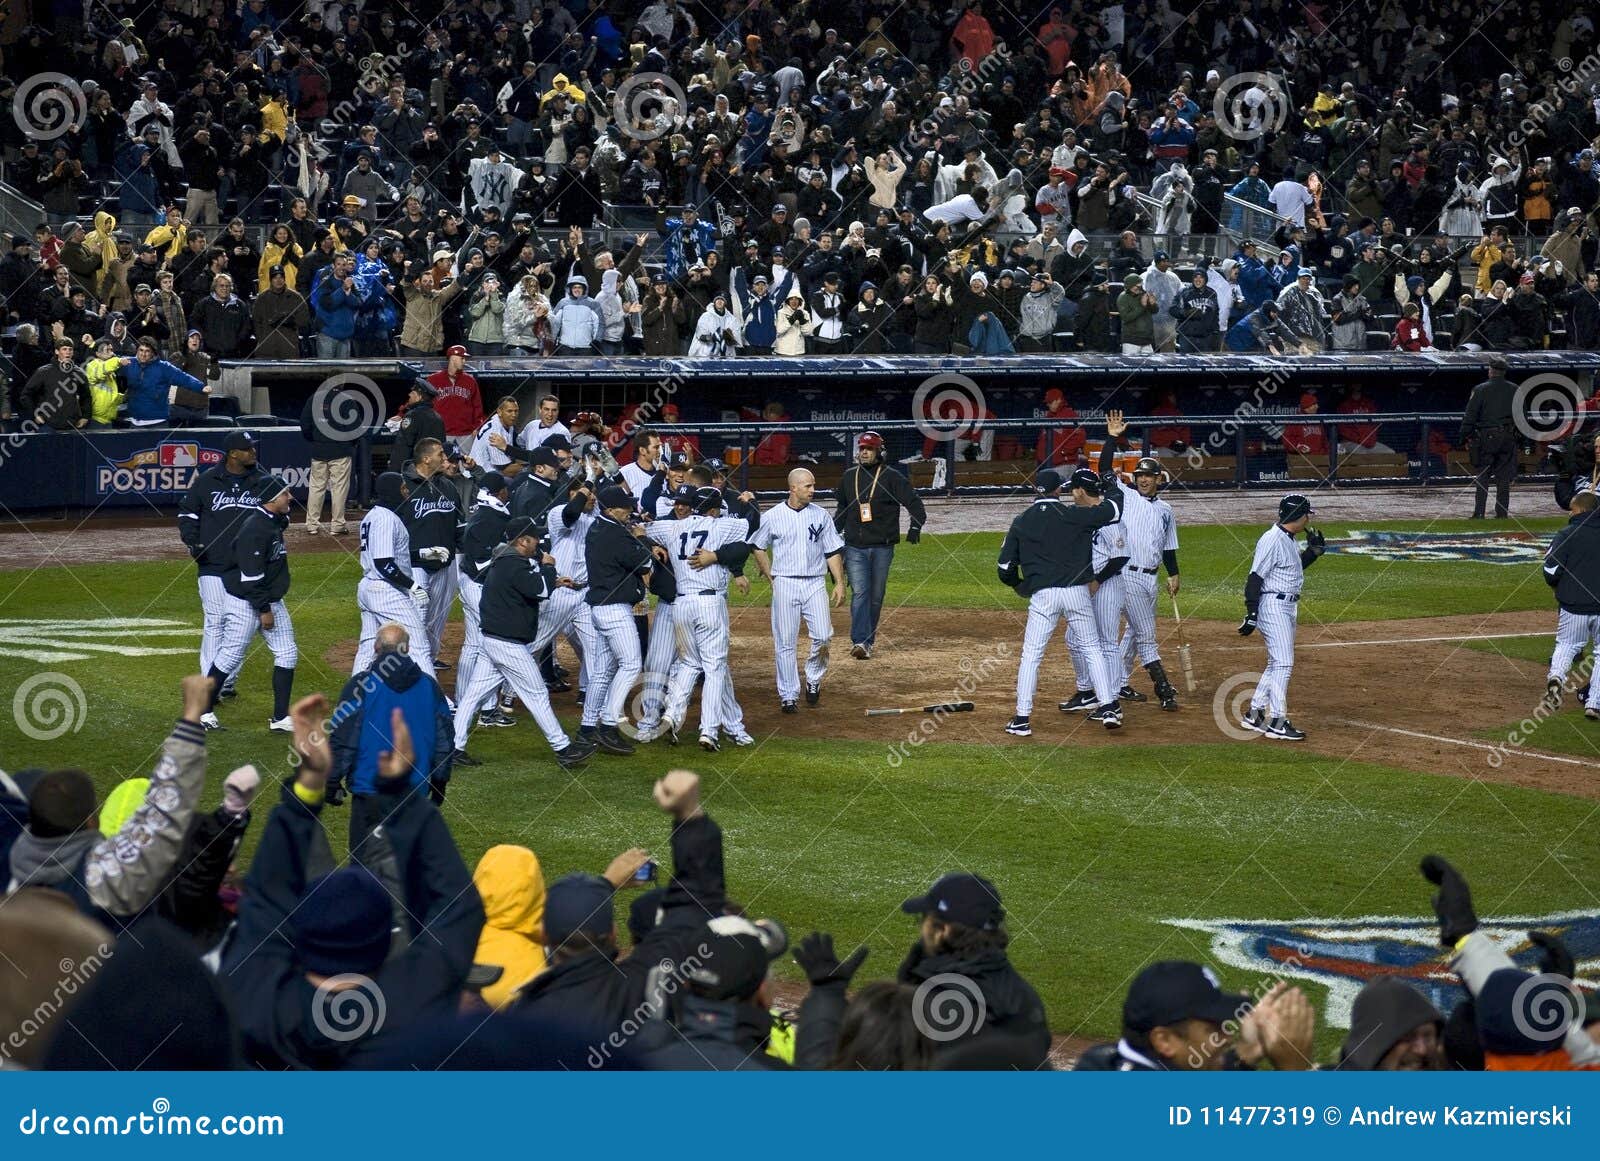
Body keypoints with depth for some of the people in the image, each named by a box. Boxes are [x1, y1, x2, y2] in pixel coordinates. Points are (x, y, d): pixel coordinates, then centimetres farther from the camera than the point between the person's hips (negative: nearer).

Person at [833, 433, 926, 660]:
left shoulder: (891, 477, -2)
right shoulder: (849, 477, 10)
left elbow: (914, 502, -6)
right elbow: (841, 510, 24)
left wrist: (915, 526, -23)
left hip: (882, 547, -1)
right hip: (854, 547, 1)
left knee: (876, 595, 6)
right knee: (859, 593, -11)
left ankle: (868, 640, 20)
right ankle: (859, 642, -19)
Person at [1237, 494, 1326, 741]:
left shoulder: (1289, 540, 13)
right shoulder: (1272, 540, -17)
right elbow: (1255, 578, -19)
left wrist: (1313, 551, 13)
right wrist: (1251, 614, -23)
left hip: (1289, 607, 10)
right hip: (1273, 606, -10)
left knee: (1278, 664, 14)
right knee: (1283, 663, -11)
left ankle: (1254, 715, 22)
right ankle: (1277, 722, -10)